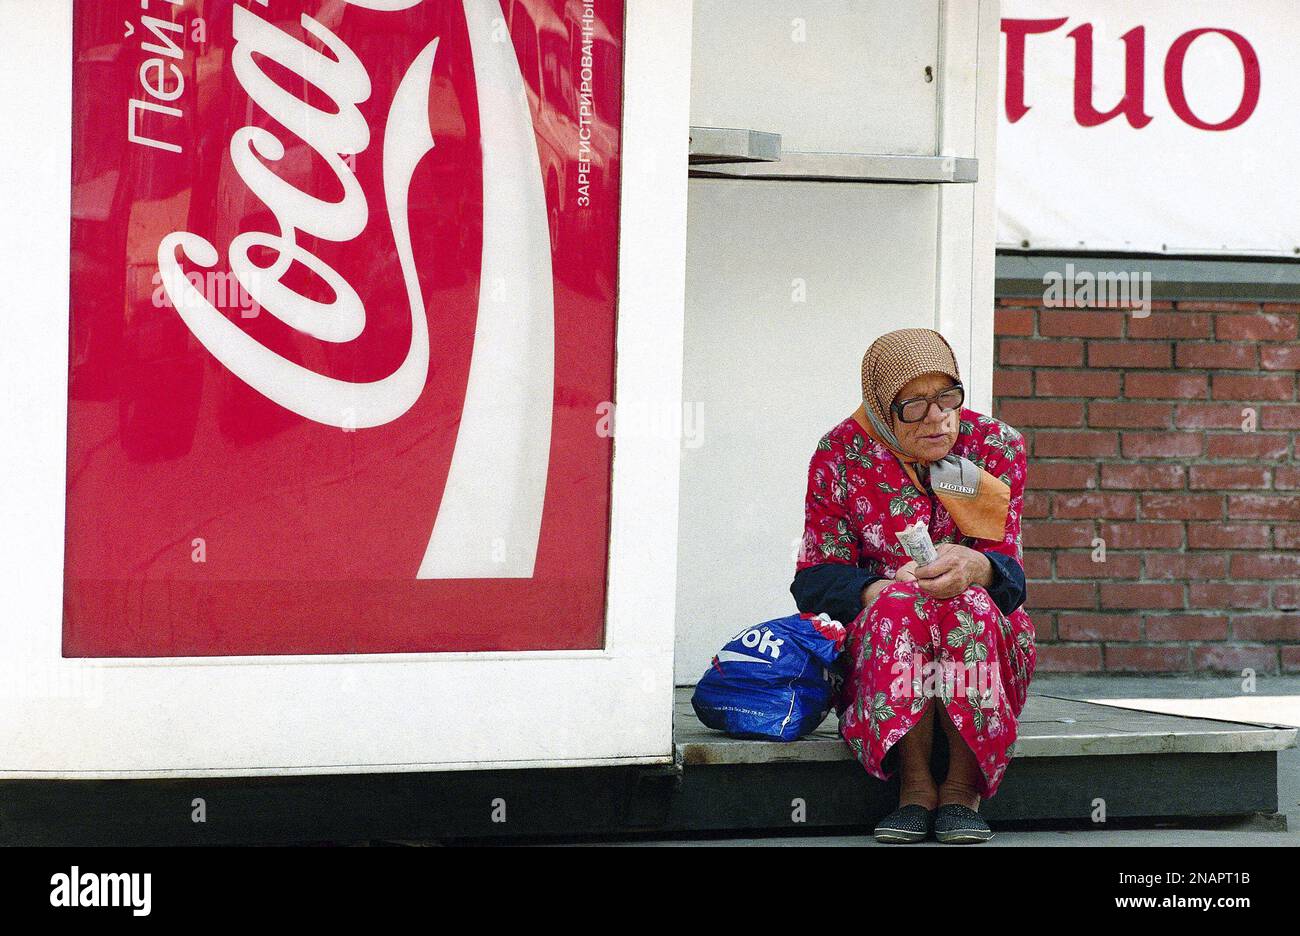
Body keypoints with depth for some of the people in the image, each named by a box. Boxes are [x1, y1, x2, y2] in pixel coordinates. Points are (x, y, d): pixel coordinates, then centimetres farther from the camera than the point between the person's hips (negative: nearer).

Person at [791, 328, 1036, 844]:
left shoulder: (997, 447, -2)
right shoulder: (840, 454, -4)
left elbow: (1009, 572, -8)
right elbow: (817, 576, -5)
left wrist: (977, 568, -34)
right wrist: (876, 590, -28)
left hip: (988, 645, 0)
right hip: (872, 642, 0)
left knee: (970, 604, -35)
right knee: (899, 606, -35)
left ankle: (961, 788, -28)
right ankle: (915, 787, -30)